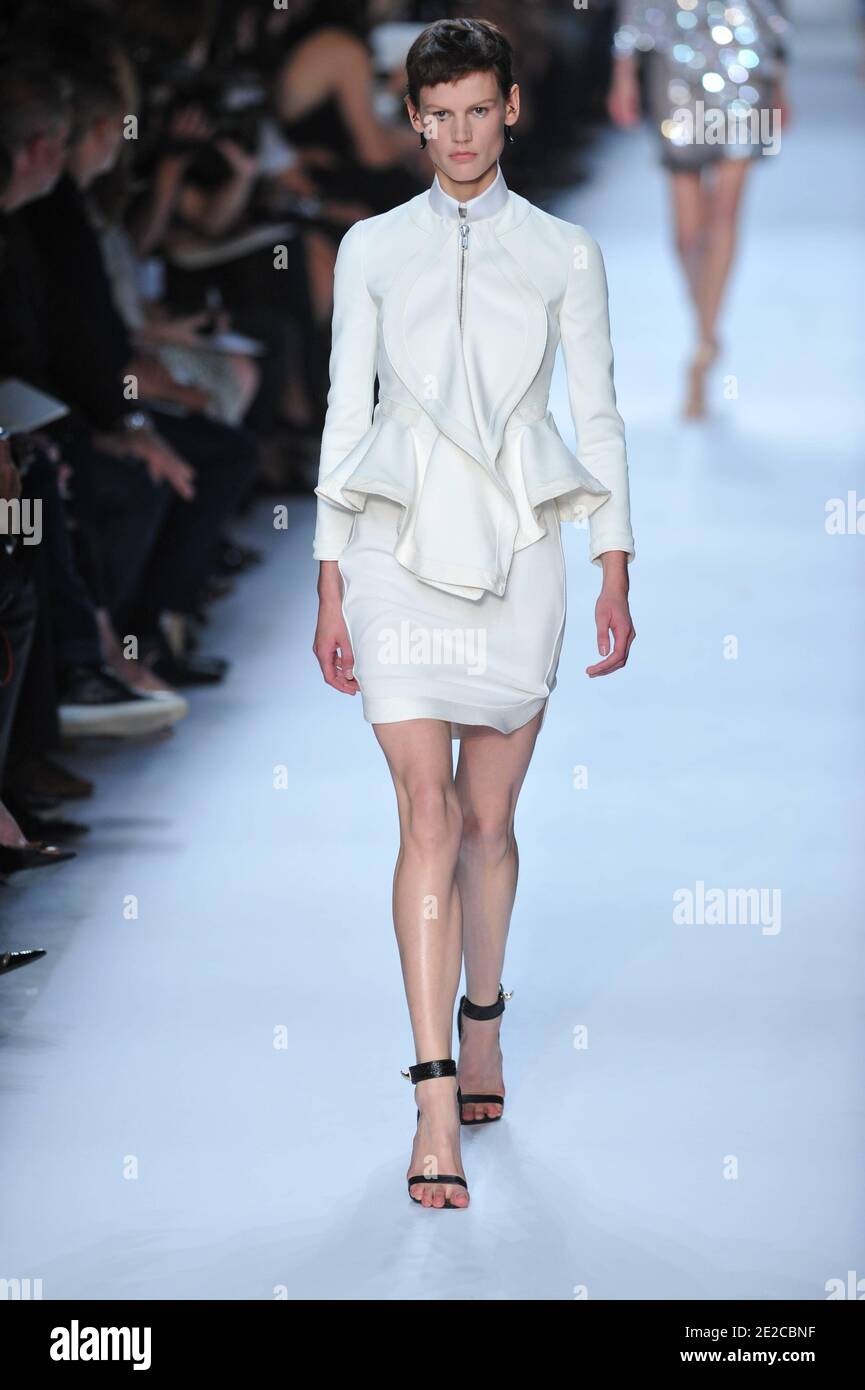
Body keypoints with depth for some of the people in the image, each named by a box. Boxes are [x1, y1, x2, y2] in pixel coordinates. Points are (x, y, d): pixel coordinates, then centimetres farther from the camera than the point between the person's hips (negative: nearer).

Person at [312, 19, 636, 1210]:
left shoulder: (566, 254, 6)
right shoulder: (372, 249, 7)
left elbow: (599, 416, 6)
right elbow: (345, 413, 8)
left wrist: (616, 576, -1)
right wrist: (330, 587, 4)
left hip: (519, 548, 1)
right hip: (403, 550, -1)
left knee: (488, 818, 9)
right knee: (427, 817, -10)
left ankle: (483, 1020, 34)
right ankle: (438, 1098, -14)